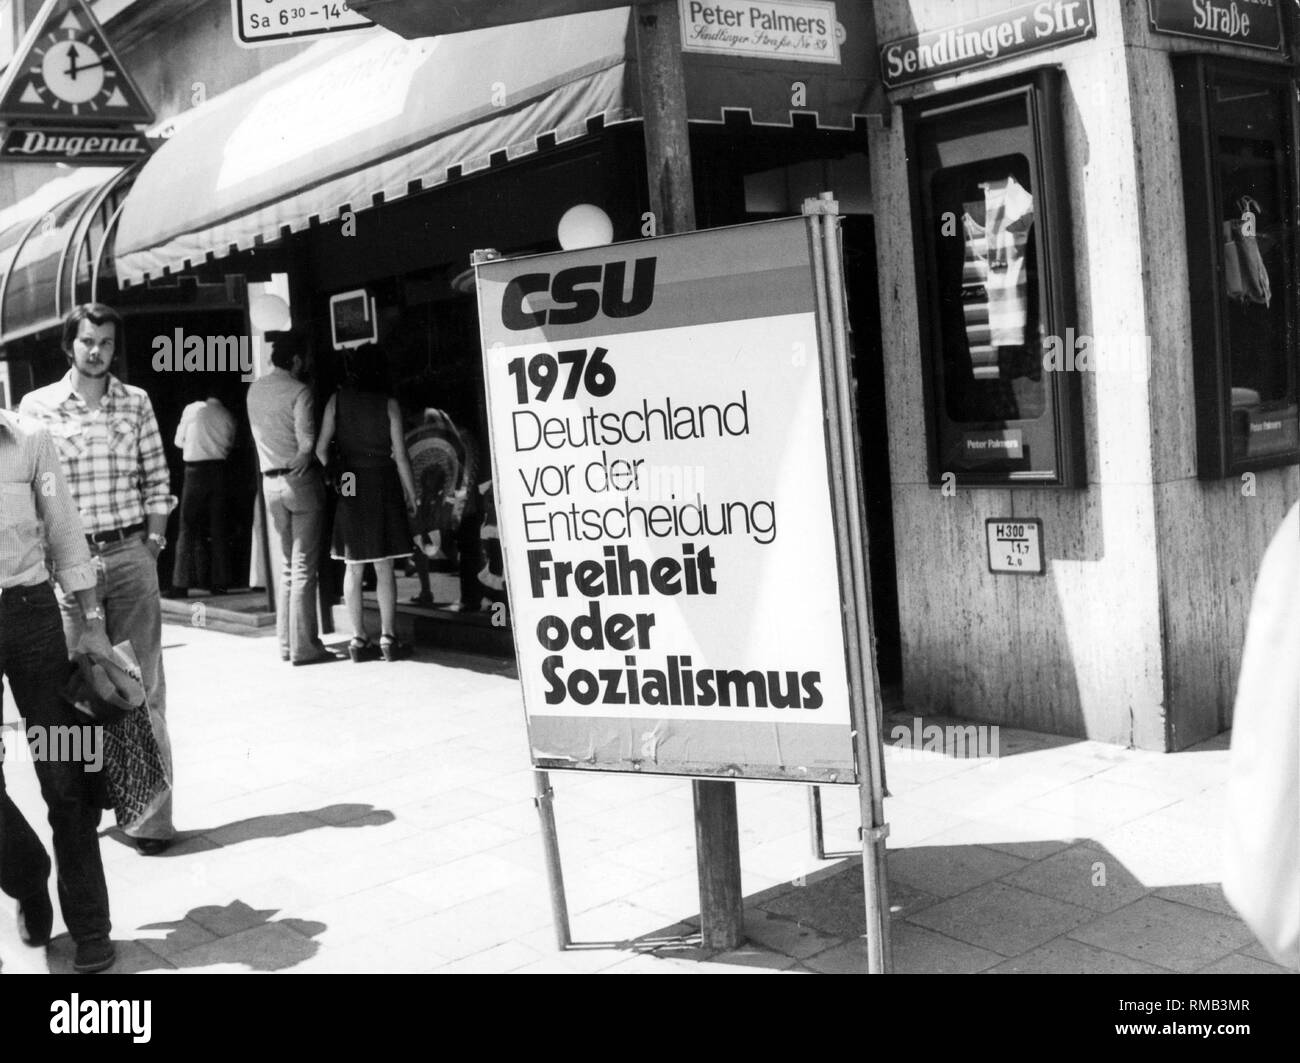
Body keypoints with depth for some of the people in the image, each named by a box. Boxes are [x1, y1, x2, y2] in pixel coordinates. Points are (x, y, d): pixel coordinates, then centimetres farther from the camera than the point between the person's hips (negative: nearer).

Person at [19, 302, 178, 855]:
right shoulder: (36, 406, 4)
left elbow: (157, 482, 9)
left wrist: (153, 543, 0)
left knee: (142, 689, 0)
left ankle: (148, 815, 4)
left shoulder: (136, 402, 8)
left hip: (131, 554, 1)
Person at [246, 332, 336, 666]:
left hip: (271, 482, 6)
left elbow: (259, 435, 15)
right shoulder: (298, 391, -12)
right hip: (301, 480, -6)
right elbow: (307, 443, -16)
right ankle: (304, 646, -2)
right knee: (304, 569, -3)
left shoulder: (254, 390, 8)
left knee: (284, 569, 12)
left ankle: (286, 644, 14)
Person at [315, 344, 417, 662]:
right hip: (382, 486, -2)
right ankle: (388, 638, 2)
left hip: (348, 485, 2)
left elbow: (321, 448, -3)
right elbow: (400, 455, -6)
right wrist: (411, 495, 3)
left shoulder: (336, 401, 0)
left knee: (353, 567, 9)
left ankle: (359, 639, 10)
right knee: (384, 567, 4)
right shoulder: (388, 404, -5)